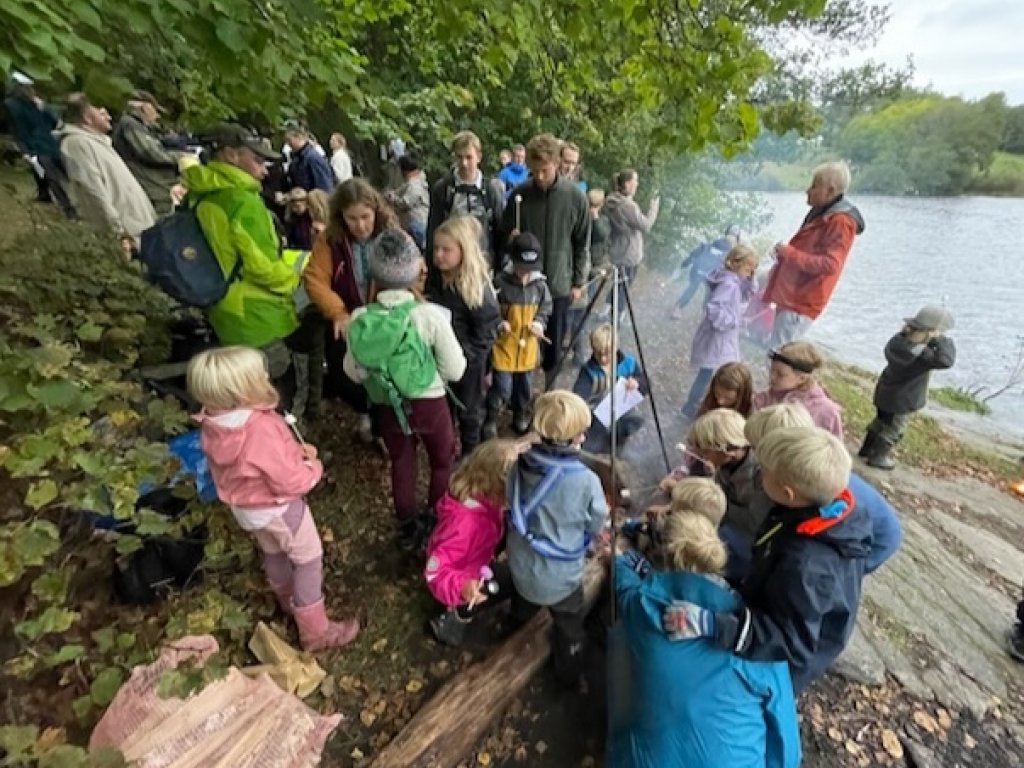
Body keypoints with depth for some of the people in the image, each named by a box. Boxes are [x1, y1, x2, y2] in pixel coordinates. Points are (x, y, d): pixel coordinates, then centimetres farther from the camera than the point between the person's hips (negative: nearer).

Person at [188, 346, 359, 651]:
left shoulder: (213, 423, -12)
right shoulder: (261, 428, -38)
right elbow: (291, 482, -30)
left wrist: (295, 450, -4)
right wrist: (314, 465, -11)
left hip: (244, 506, 8)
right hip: (277, 508, -8)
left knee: (272, 553, 30)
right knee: (309, 560, 12)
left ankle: (289, 600, 57)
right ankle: (316, 630, 27)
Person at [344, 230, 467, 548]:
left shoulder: (359, 319, -14)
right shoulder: (430, 314, -22)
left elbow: (354, 372, -2)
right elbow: (455, 370, -15)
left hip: (388, 407, 2)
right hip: (429, 404, -2)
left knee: (401, 465, 24)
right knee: (442, 462, 23)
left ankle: (409, 527, 43)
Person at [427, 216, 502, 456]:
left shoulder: (477, 286, -23)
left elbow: (488, 328, -21)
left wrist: (467, 354, -22)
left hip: (468, 361, -5)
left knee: (469, 410, 16)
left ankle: (470, 455, 39)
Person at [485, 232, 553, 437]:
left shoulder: (540, 284, -4)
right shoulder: (500, 282, -16)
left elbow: (545, 309, 9)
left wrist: (540, 323, -10)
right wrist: (498, 323, -25)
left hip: (528, 347, 4)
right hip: (504, 346, -4)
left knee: (524, 388, 18)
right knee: (502, 388, 0)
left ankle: (520, 418, 41)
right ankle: (491, 420, 23)